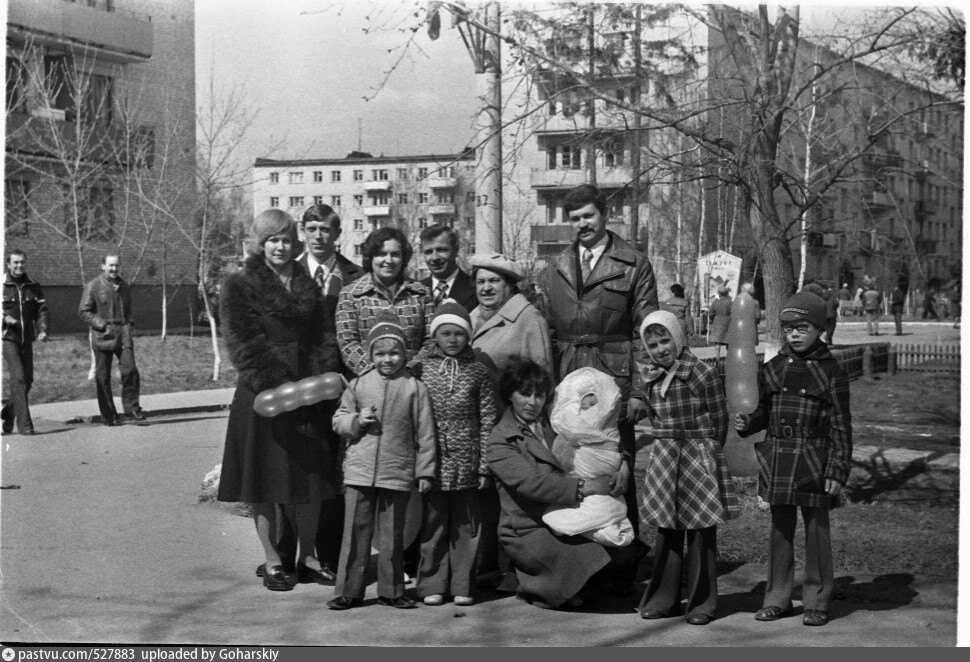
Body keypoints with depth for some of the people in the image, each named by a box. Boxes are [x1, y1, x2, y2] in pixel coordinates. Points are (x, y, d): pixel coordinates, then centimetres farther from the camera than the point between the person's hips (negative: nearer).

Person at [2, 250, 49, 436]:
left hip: (26, 339, 5)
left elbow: (42, 310, 9)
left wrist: (42, 329, -8)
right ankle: (24, 424, -15)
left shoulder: (33, 286, 9)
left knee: (27, 380, 8)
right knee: (18, 378, -14)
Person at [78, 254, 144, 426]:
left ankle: (131, 407, -1)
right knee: (103, 377, 1)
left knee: (130, 370, -13)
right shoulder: (93, 286, -1)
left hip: (123, 336, 3)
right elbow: (84, 311, -3)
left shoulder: (123, 286, 15)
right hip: (103, 337, -3)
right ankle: (108, 415, 9)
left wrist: (129, 325, 9)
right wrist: (102, 325, -12)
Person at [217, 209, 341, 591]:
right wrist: (274, 385, -18)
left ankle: (308, 558, 18)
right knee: (267, 477, 1)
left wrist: (321, 377, -2)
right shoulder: (240, 287, -1)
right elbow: (242, 344, -9)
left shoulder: (308, 286, 15)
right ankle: (273, 562, 10)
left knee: (312, 473, 6)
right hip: (262, 394, -4)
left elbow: (320, 338, 15)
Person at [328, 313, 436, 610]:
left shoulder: (414, 388, 0)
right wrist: (356, 421, -10)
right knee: (355, 531, 4)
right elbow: (338, 420, 12)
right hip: (359, 472, 1)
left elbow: (425, 433, 2)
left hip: (398, 474, -1)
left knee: (392, 535, 7)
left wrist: (425, 471, 1)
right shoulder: (358, 385, 6)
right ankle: (348, 590, 12)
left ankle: (391, 591, 18)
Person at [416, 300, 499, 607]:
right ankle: (432, 585, 13)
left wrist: (484, 464, -1)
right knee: (433, 522, 5)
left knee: (465, 524, 5)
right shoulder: (422, 369, 3)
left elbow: (488, 421, 3)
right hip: (433, 460, 0)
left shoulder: (478, 371, 3)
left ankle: (462, 586, 14)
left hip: (466, 462, 0)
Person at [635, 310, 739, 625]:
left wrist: (708, 454, -2)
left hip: (699, 455, -5)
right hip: (663, 456, 5)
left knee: (701, 530, 1)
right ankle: (664, 599, 17)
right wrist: (668, 448, 8)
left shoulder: (703, 374, -9)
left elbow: (719, 421, -3)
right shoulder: (650, 379, 6)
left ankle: (701, 602, 8)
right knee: (666, 530, 9)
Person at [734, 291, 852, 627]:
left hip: (814, 463, -4)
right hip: (778, 460, 4)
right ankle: (777, 598, 19)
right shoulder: (772, 369, 7)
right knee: (780, 530, 10)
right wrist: (747, 424, -4)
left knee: (817, 530, 4)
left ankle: (817, 601, 14)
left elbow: (841, 427, -4)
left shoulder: (830, 372, -5)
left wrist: (838, 471, -10)